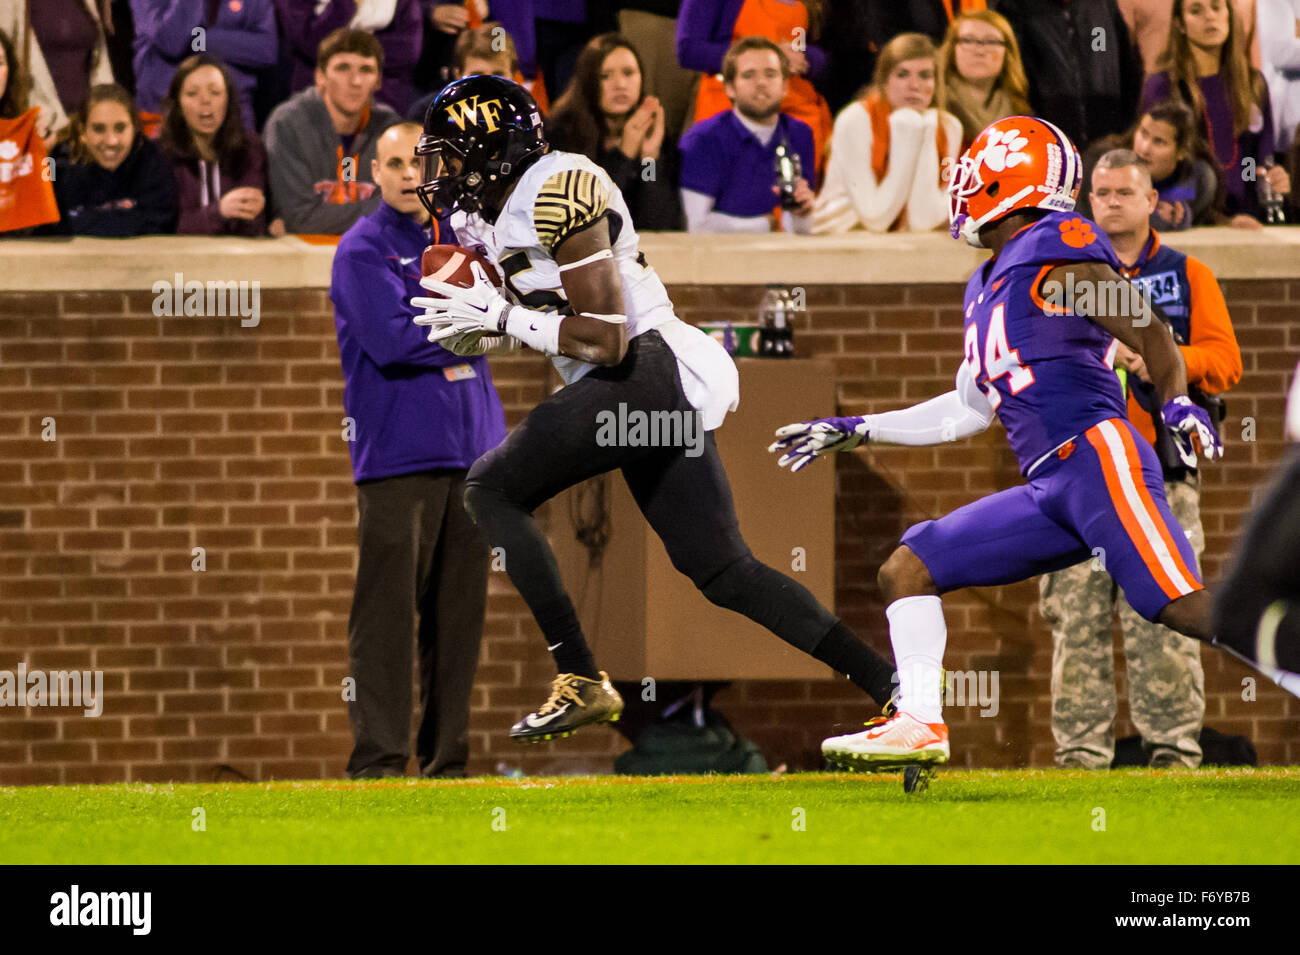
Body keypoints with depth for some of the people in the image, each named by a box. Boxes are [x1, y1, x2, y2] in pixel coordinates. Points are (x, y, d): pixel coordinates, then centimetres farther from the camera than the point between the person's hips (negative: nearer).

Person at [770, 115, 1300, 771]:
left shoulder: (1056, 253, -4)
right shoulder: (988, 287, 24)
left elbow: (1154, 340, -8)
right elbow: (970, 408, 33)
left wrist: (1178, 403, -27)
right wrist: (855, 432, 36)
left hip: (1094, 456, -9)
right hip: (1050, 491, 9)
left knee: (1185, 607, -20)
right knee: (906, 570, 7)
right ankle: (920, 726, 2)